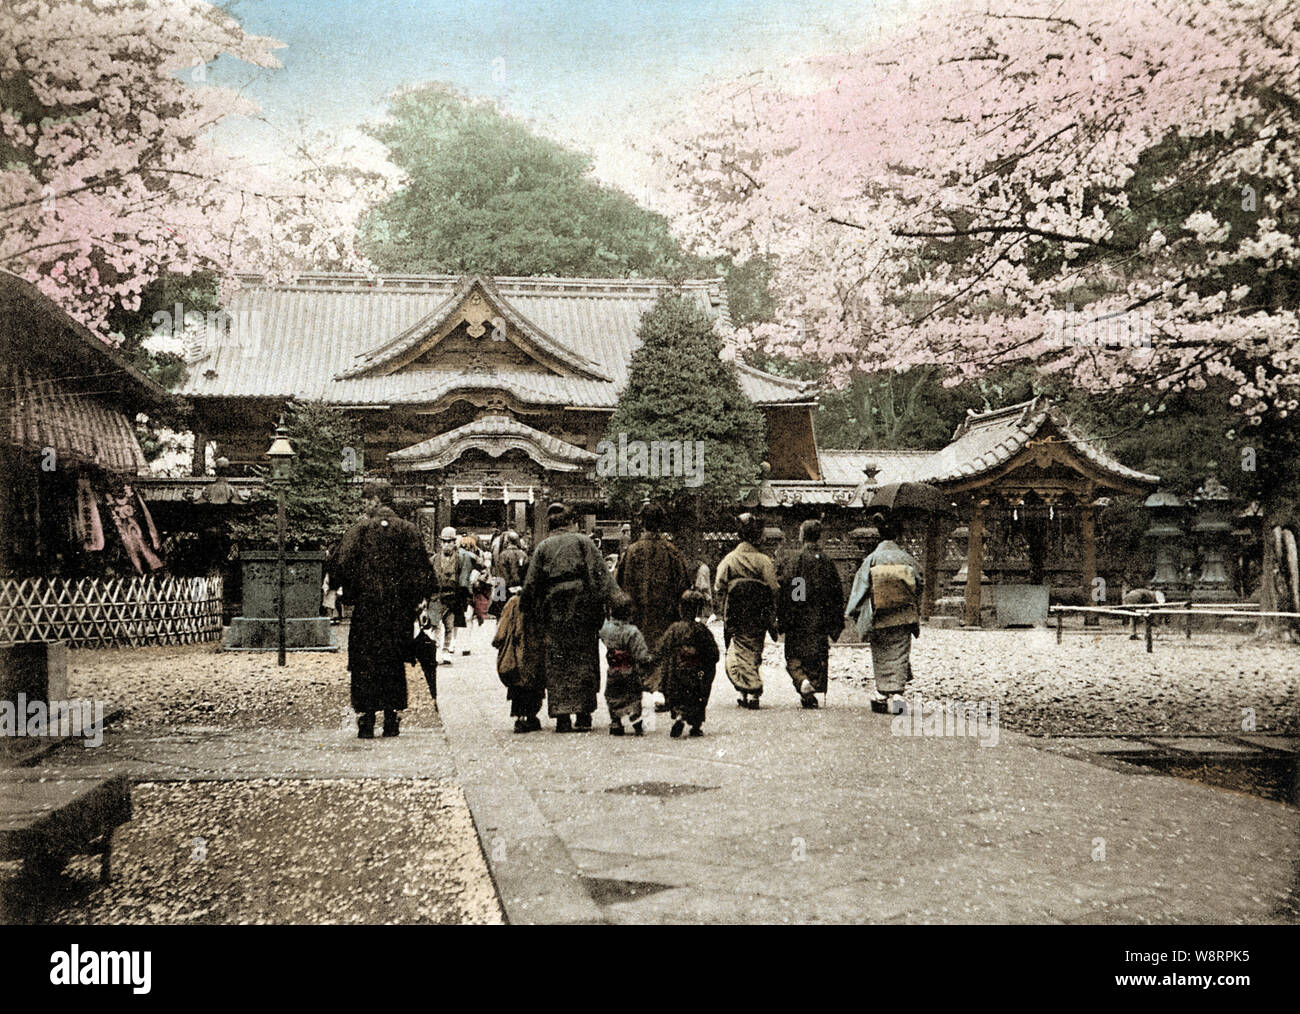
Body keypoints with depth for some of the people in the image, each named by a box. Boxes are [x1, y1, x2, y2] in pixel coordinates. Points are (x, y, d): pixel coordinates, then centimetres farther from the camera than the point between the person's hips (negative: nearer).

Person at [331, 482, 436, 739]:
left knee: (365, 663, 5)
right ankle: (391, 720, 11)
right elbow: (421, 571, -1)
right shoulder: (409, 530, 0)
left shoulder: (359, 530, -3)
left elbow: (341, 565, -8)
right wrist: (414, 601, 9)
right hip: (398, 609, 1)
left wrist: (351, 594, 5)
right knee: (394, 663, 11)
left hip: (366, 605, -1)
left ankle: (366, 720, 1)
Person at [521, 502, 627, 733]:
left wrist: (528, 613, 14)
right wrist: (616, 599, -8)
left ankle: (562, 716, -2)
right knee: (584, 659, 6)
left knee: (556, 663, 4)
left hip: (553, 609, 1)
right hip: (581, 607, -1)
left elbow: (531, 584, 7)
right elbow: (600, 574, -6)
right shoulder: (582, 541, 4)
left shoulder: (542, 547, 10)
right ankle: (582, 715, 5)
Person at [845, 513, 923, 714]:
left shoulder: (872, 560, -5)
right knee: (899, 655, 4)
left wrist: (854, 614, 5)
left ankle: (882, 694, 15)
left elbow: (860, 587, -4)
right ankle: (896, 692, -6)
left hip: (878, 618, 0)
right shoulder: (906, 558, -3)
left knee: (881, 656, 12)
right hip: (902, 617, 0)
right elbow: (920, 584, 5)